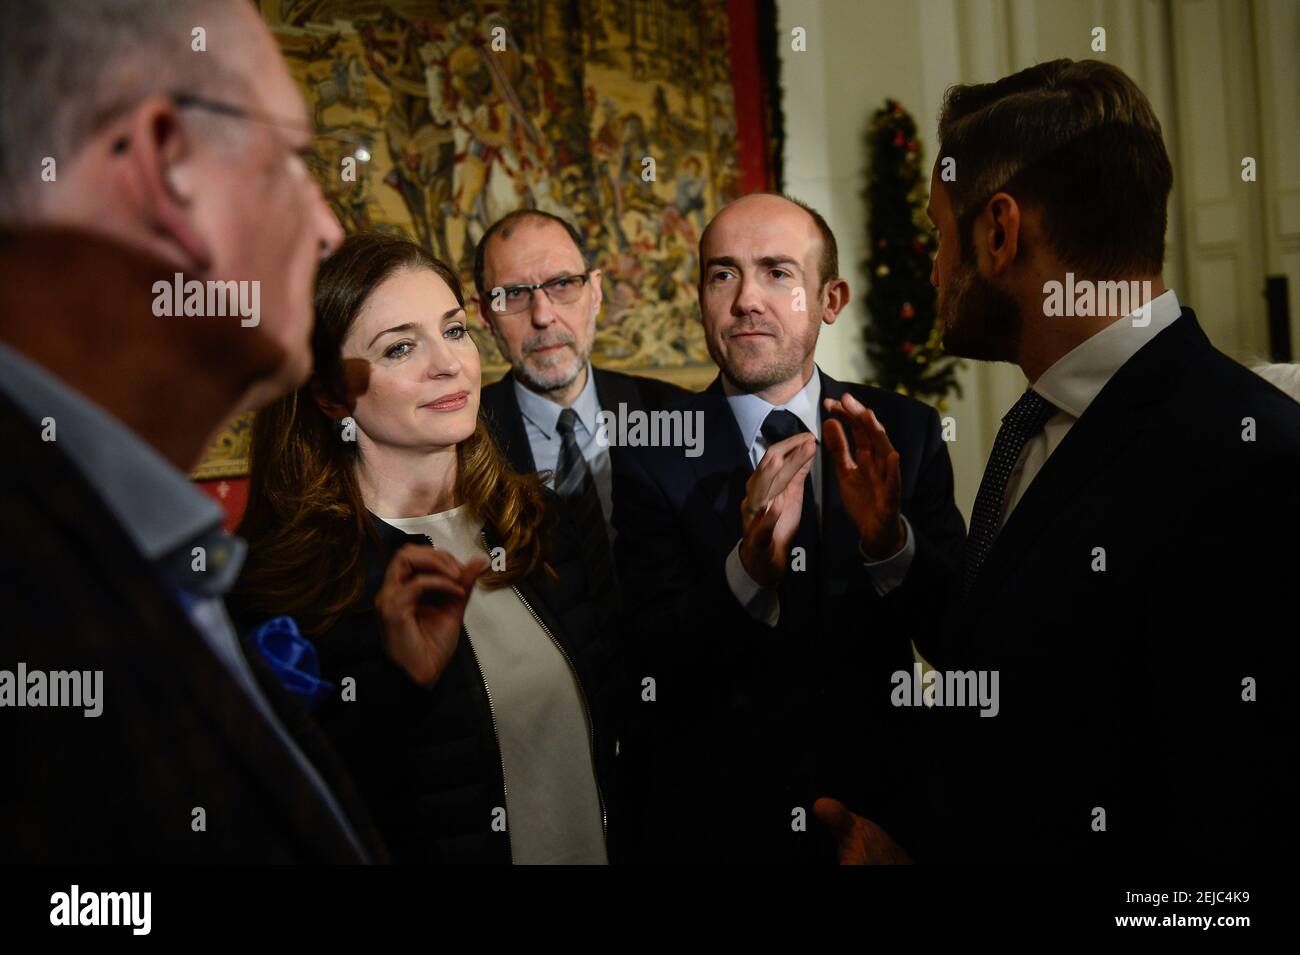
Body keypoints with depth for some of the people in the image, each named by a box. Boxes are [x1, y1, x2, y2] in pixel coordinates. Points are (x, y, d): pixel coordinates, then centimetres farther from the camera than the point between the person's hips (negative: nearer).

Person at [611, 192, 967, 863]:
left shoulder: (906, 430, -5)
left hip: (878, 807, 2)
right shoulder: (653, 457, -10)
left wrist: (889, 538, -30)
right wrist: (749, 567, -34)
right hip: (712, 825, -1)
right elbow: (653, 671, -16)